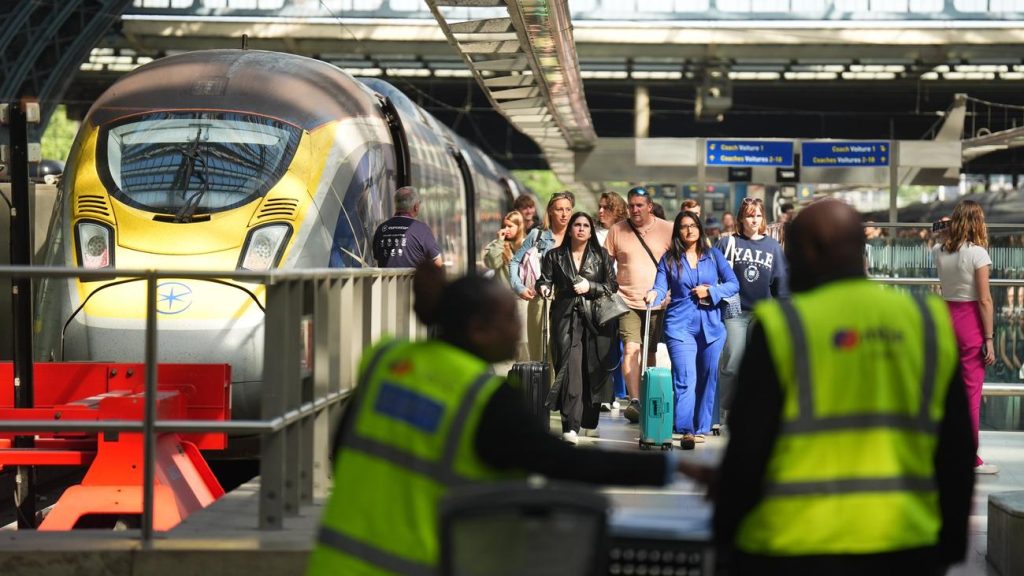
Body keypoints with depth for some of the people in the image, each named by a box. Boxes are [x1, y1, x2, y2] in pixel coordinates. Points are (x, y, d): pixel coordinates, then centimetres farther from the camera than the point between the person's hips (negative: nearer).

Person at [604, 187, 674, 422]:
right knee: (631, 349, -15)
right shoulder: (617, 231, 4)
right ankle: (634, 401, -23)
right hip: (628, 303, -1)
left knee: (650, 352, 10)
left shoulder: (667, 230, 2)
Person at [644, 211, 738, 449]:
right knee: (685, 380, -14)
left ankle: (701, 428, 16)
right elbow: (661, 288, -6)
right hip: (680, 326, -2)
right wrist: (653, 295, -28)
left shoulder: (714, 256, 9)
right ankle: (685, 430, -20)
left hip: (711, 326, 2)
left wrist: (711, 292, -9)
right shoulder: (669, 260, 6)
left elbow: (733, 284, 6)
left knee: (708, 379, 7)